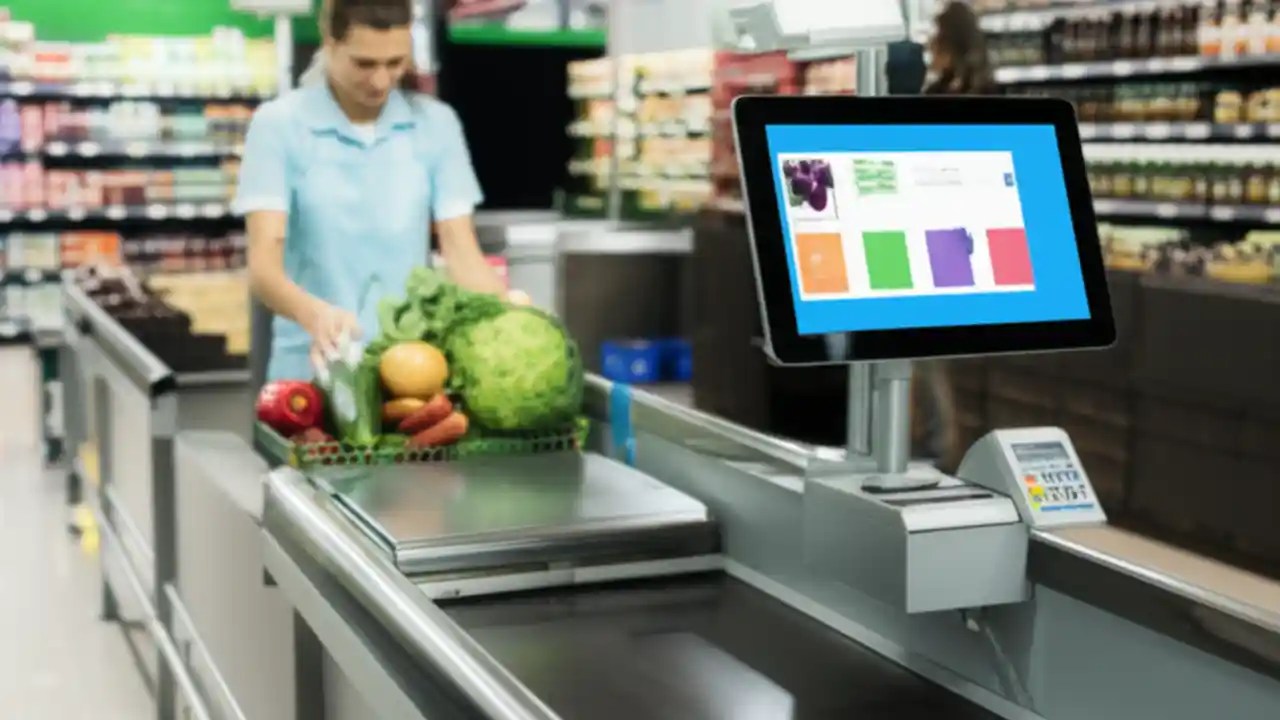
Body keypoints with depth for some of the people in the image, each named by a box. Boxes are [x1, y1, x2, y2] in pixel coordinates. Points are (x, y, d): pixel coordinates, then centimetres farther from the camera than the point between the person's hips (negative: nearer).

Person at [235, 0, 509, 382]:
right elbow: (264, 265, -12)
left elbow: (461, 251, 0)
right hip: (312, 367, -2)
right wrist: (314, 314, -32)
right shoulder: (279, 123, -3)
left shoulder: (436, 123, 6)